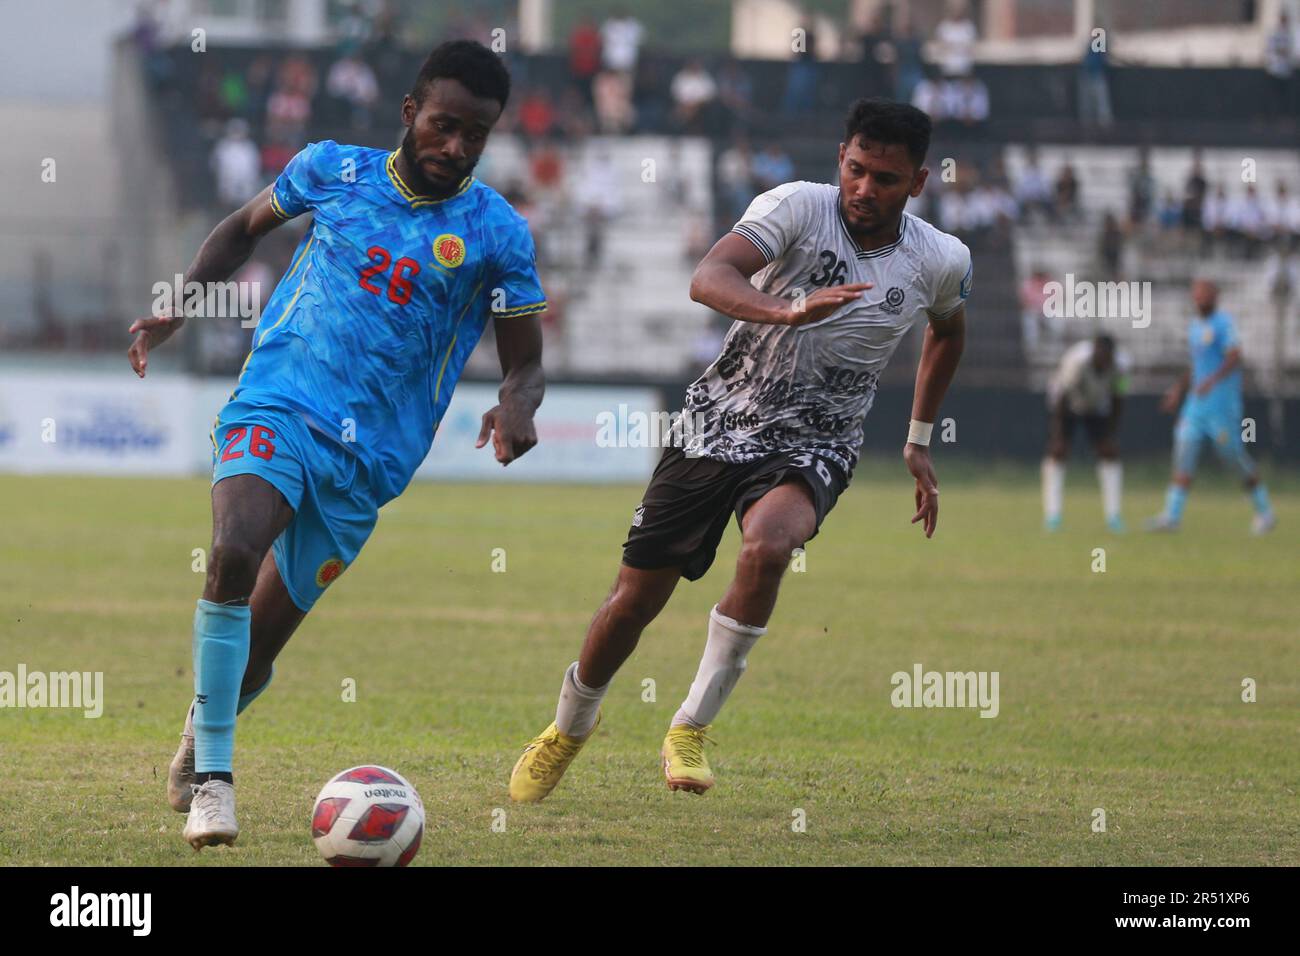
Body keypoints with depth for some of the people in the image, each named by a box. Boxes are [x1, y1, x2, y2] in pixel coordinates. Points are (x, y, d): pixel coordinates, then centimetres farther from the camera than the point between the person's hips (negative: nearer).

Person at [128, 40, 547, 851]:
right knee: (234, 555, -29)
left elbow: (525, 363, 4)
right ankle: (212, 777, -22)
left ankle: (194, 753, 35)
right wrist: (179, 307, 9)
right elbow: (244, 230, 22)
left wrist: (517, 407, -19)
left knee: (261, 639, 4)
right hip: (277, 406, -1)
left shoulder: (498, 234, 1)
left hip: (367, 458, 1)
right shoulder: (333, 171, 5)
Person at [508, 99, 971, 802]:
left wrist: (919, 440, 21)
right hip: (718, 423, 0)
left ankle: (691, 729, -19)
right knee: (636, 597, 3)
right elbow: (709, 279, -33)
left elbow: (948, 328, 21)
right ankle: (569, 728, 33)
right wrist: (788, 311, -51)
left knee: (767, 545, -33)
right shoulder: (797, 207, -15)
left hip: (814, 447, 0)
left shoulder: (942, 262, -4)